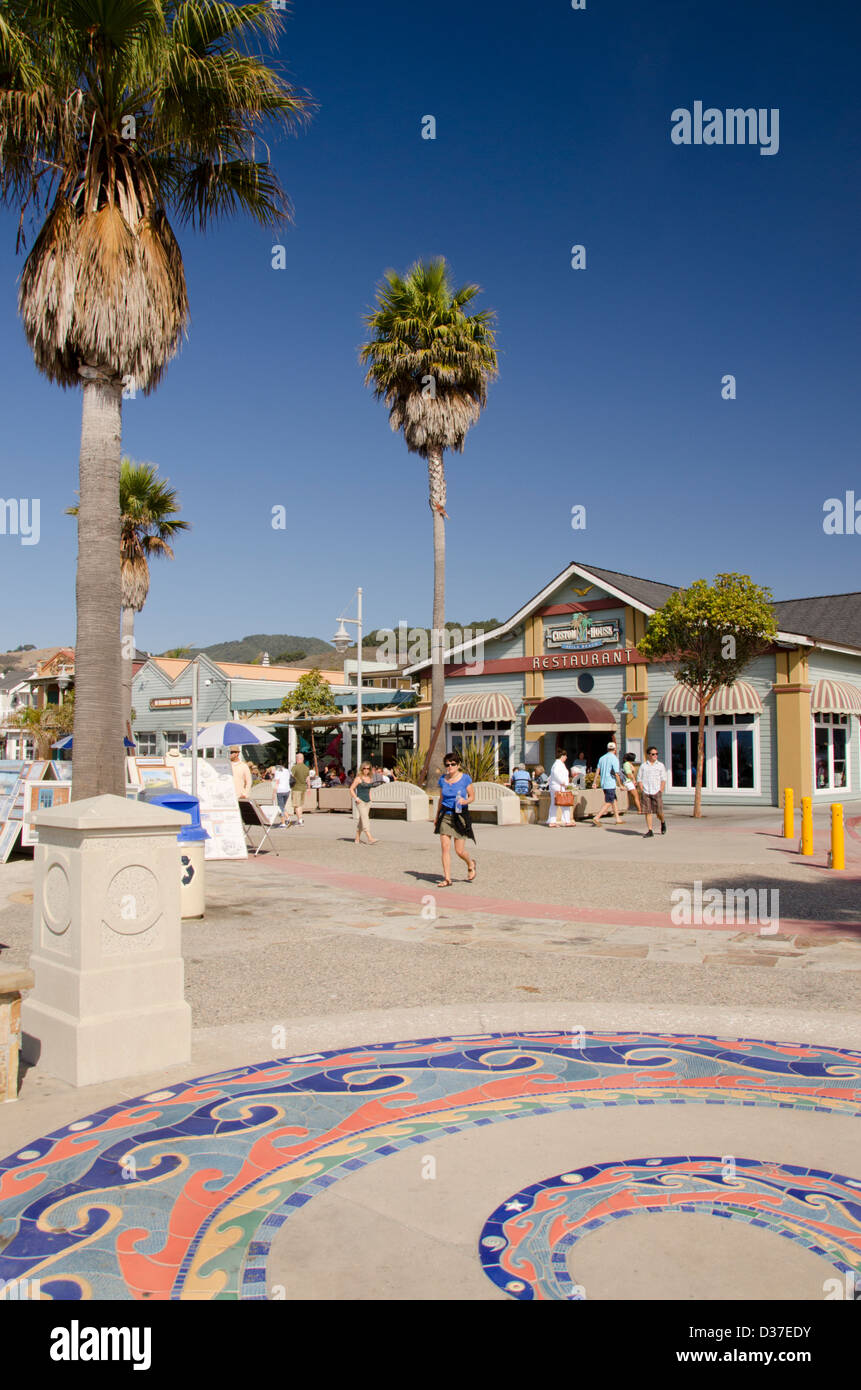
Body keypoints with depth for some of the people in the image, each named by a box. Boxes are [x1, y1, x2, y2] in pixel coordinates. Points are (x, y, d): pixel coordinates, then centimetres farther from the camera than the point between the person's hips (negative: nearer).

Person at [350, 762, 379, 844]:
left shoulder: (370, 778, 11)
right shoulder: (358, 779, -7)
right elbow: (351, 789, -7)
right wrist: (356, 798, -17)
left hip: (368, 801, 6)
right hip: (360, 801, -6)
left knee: (361, 820, 11)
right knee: (365, 818, -14)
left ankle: (357, 838, 18)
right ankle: (370, 838, -23)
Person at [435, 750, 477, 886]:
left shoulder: (465, 778, -4)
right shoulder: (443, 779, 7)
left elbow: (472, 796, 2)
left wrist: (465, 801, -20)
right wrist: (436, 818, 20)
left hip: (460, 816, -3)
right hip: (445, 816, 3)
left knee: (459, 851, -1)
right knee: (445, 847, -6)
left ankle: (471, 864, 32)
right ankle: (447, 878, 1)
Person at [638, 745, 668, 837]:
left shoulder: (660, 765, 8)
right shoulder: (643, 766, 9)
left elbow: (663, 779, 6)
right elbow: (639, 779, 10)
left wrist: (661, 791, -4)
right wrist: (642, 790, -2)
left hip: (657, 792, -1)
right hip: (646, 793, 1)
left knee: (659, 812, -2)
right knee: (647, 812, -1)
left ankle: (663, 823, 29)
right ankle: (649, 831, 4)